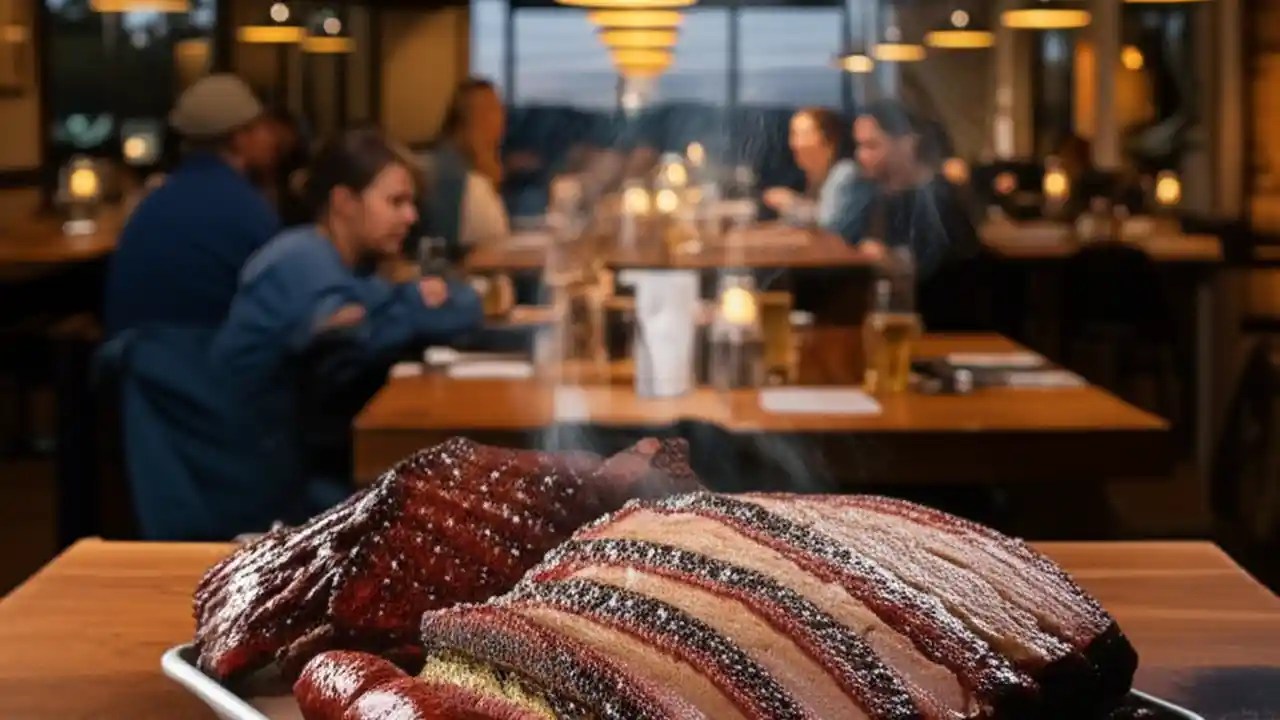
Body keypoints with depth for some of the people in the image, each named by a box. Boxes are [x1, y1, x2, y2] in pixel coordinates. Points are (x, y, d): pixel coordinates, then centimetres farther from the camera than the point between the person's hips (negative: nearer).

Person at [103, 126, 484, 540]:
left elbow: (462, 303, 8)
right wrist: (416, 307, -15)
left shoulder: (343, 269, 9)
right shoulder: (303, 264, -16)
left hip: (291, 468, 8)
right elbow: (343, 347, -33)